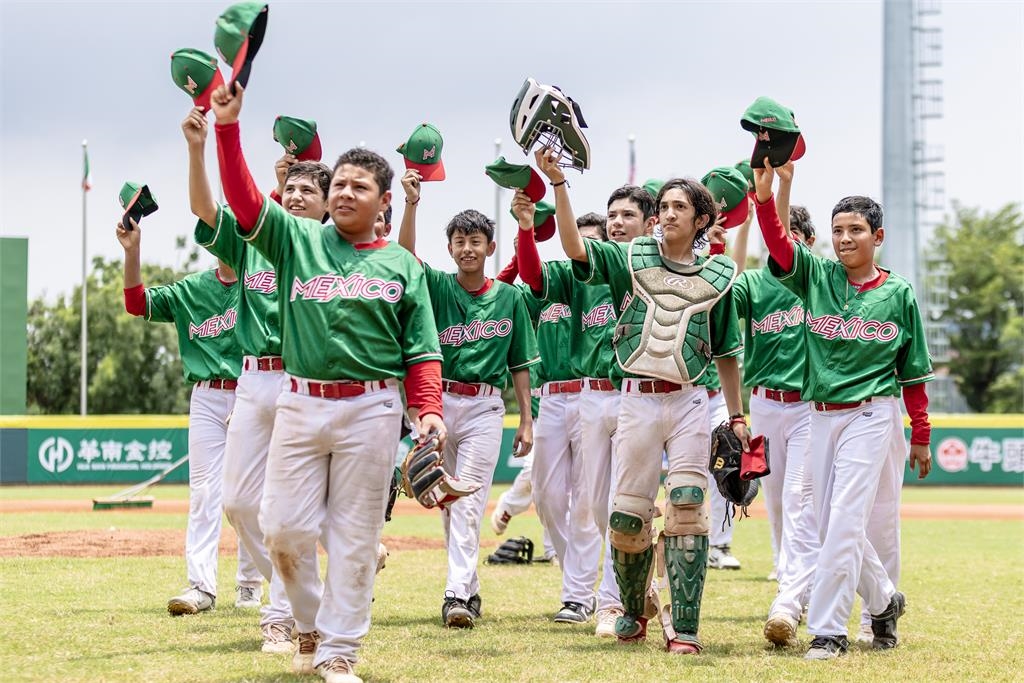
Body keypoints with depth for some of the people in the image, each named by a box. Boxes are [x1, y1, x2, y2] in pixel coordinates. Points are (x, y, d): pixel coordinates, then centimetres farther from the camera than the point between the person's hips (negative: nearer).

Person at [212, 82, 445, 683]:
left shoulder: (402, 266, 7)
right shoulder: (297, 240, 9)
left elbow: (422, 351, 4)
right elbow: (244, 199, -4)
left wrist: (430, 411, -10)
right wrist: (227, 126, -15)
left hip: (371, 409, -1)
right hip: (301, 403, 1)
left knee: (354, 535, 1)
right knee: (285, 526, 0)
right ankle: (310, 626, 23)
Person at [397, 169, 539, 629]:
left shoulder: (509, 298, 5)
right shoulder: (437, 287, 4)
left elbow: (520, 363, 7)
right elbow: (405, 255, -16)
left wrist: (526, 420, 2)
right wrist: (411, 203, -30)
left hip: (485, 406, -2)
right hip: (439, 400, 2)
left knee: (469, 501, -12)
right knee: (446, 503, 9)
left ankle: (458, 594, -20)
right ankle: (470, 588, 22)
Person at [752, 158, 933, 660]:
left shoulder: (898, 294, 0)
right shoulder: (816, 276, 4)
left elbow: (913, 373, 4)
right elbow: (779, 244, -14)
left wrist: (921, 437, 6)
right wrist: (764, 198, -31)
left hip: (872, 415, -4)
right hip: (821, 415, 4)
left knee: (845, 520, -12)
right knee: (829, 524, 11)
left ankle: (828, 629, -9)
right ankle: (883, 600, 33)